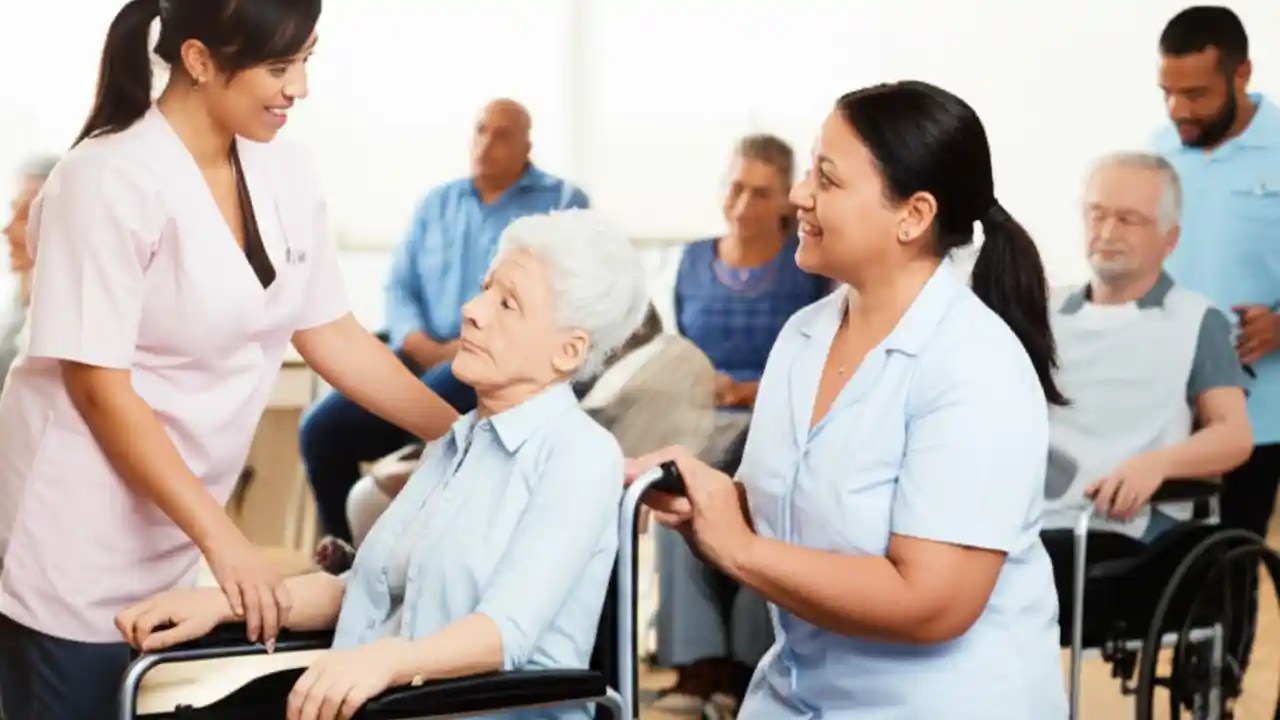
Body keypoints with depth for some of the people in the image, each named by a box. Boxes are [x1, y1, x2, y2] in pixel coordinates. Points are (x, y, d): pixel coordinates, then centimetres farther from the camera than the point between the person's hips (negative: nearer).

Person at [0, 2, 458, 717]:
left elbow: (333, 336, 8)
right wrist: (222, 537, -22)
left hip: (173, 537, 7)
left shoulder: (283, 173, 1)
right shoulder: (112, 181, -19)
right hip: (83, 546, -6)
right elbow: (98, 387, -20)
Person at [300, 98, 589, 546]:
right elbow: (399, 288, 15)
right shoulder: (436, 203, 21)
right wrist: (424, 348, -7)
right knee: (322, 427, -16)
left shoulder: (563, 203, 6)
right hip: (424, 359, 5)